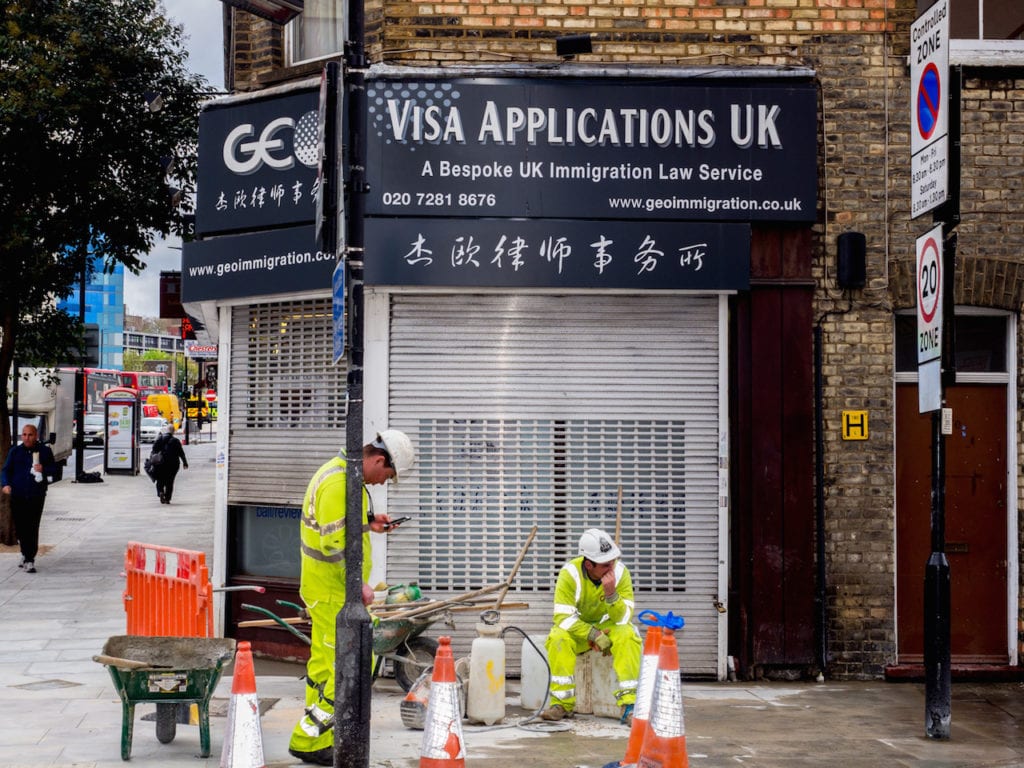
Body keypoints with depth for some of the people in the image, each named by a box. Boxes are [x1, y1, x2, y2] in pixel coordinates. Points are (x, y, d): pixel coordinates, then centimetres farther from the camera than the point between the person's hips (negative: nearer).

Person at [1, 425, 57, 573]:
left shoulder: (45, 451, 6)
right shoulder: (15, 451, 9)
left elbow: (54, 469, 10)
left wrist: (44, 469, -12)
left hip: (36, 496, -2)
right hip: (17, 496, 2)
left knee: (32, 529, -8)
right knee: (19, 528, 4)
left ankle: (29, 560, -5)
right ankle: (26, 554, 27)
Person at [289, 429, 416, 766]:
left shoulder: (339, 473, 12)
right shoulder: (340, 483, -21)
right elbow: (334, 544, -26)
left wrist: (369, 522, 12)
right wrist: (359, 584, -20)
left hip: (324, 588, 11)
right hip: (335, 591, -11)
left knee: (324, 662, 16)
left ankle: (315, 739, 25)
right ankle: (308, 740, -1)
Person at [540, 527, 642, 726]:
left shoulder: (620, 572, -17)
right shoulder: (570, 573, -21)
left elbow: (623, 618, -18)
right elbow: (563, 616, -23)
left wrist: (611, 593, -36)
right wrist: (594, 635, -29)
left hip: (609, 626, 1)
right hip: (577, 627, -1)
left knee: (627, 635, -31)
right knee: (558, 637, -33)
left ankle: (629, 705, -30)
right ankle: (562, 703, -21)